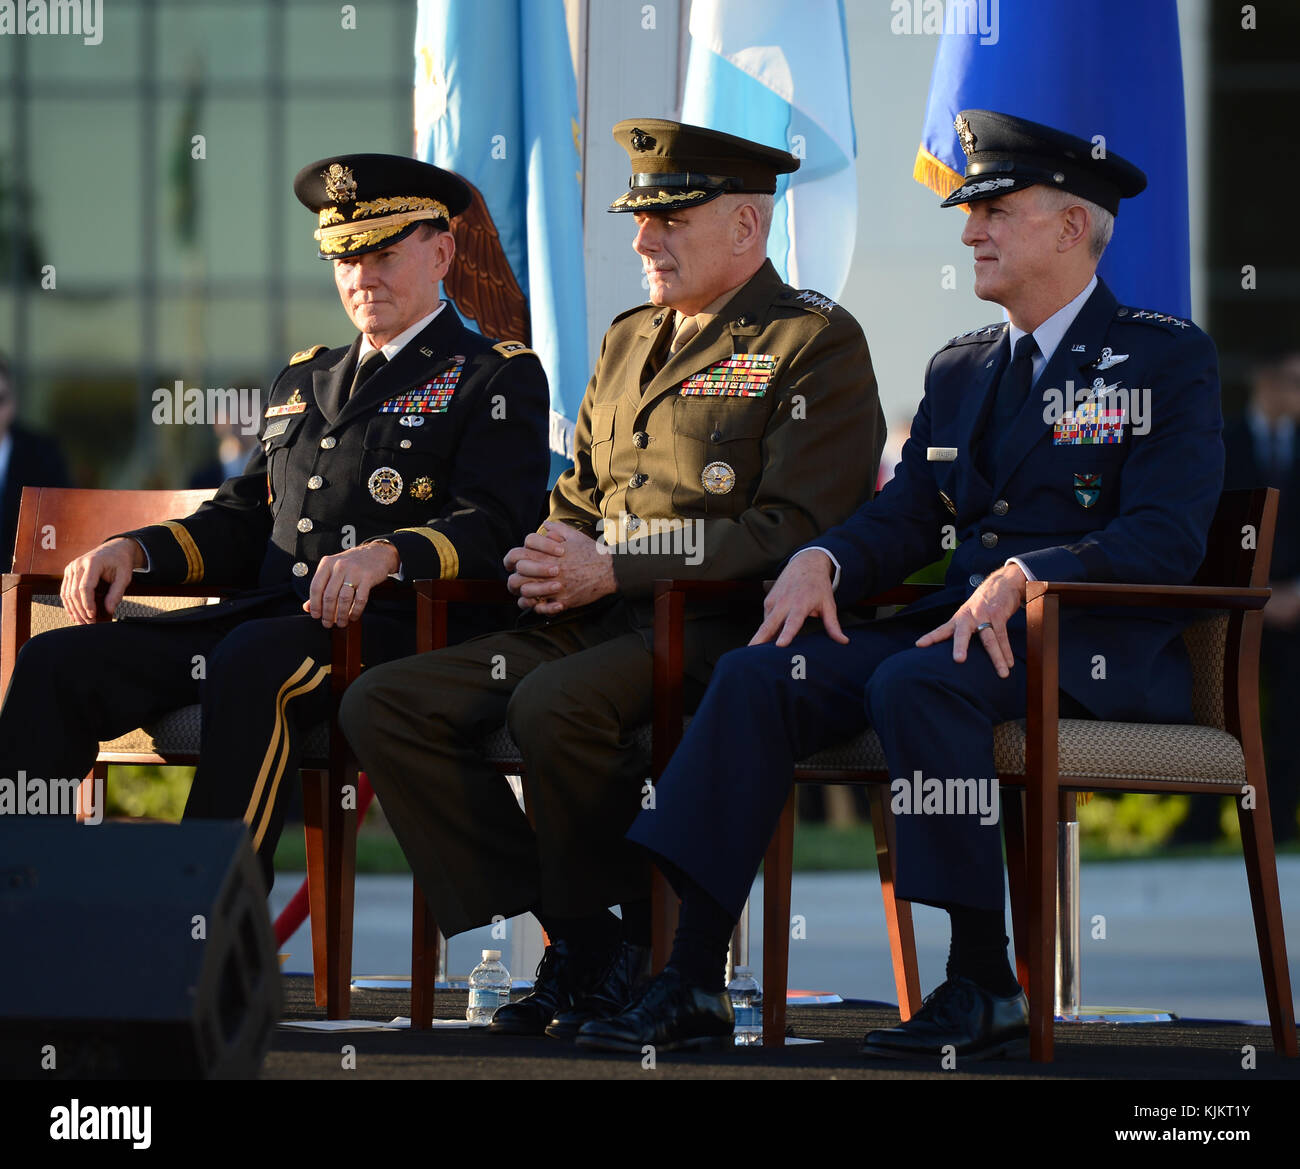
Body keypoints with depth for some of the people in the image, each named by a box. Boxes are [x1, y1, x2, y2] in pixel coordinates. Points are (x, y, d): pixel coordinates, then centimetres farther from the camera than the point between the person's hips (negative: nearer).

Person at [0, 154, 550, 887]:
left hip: (391, 627, -7)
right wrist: (134, 550, 8)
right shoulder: (304, 380, 29)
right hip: (263, 615, 7)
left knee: (252, 666, -39)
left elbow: (491, 528, -8)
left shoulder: (498, 377, 7)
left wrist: (386, 554, -28)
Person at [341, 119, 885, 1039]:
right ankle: (573, 939, -9)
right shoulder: (628, 342, 23)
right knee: (383, 705, -10)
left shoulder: (815, 342, -3)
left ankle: (631, 947, -13)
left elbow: (793, 533, -13)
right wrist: (553, 557, 2)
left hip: (724, 632, -8)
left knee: (556, 705, -37)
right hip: (595, 623, 8)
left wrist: (613, 571, -17)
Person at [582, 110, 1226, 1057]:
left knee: (916, 685, -36)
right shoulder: (960, 370, 23)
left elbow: (1167, 540, -11)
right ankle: (693, 985, -23)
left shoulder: (1167, 357, 0)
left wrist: (1023, 577, -24)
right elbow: (906, 520, 17)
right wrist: (822, 560, -6)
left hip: (1105, 645, -7)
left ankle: (987, 986, -27)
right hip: (960, 620, 7)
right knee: (757, 676, -17)